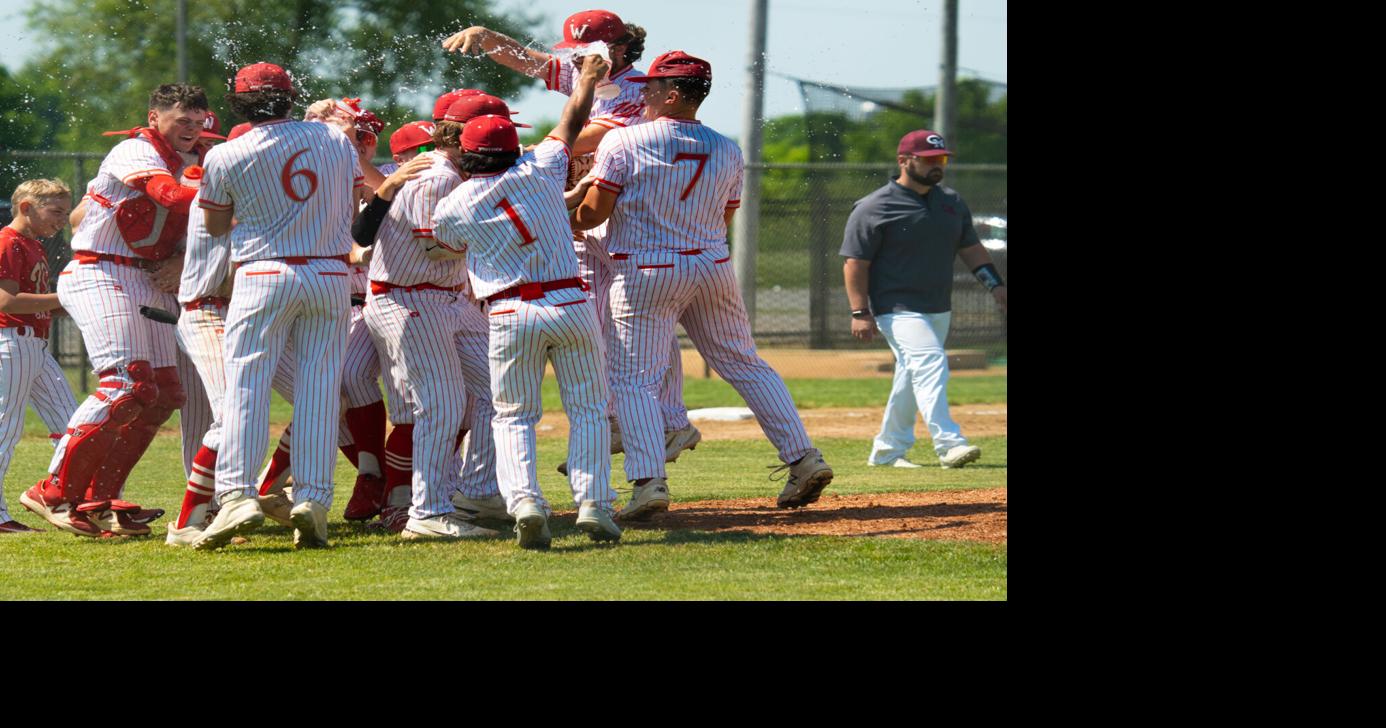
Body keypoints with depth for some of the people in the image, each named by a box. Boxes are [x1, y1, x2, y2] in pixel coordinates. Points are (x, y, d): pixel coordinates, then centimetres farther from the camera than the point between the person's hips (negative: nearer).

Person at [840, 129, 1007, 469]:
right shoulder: (874, 208, -9)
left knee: (912, 378, 12)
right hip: (897, 309, -7)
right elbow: (855, 263, -9)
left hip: (939, 310, 7)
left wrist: (996, 285, 9)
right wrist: (860, 313, -16)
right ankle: (948, 444, -30)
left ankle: (887, 451, 23)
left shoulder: (951, 202, 12)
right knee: (931, 364, -23)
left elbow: (971, 247, 20)